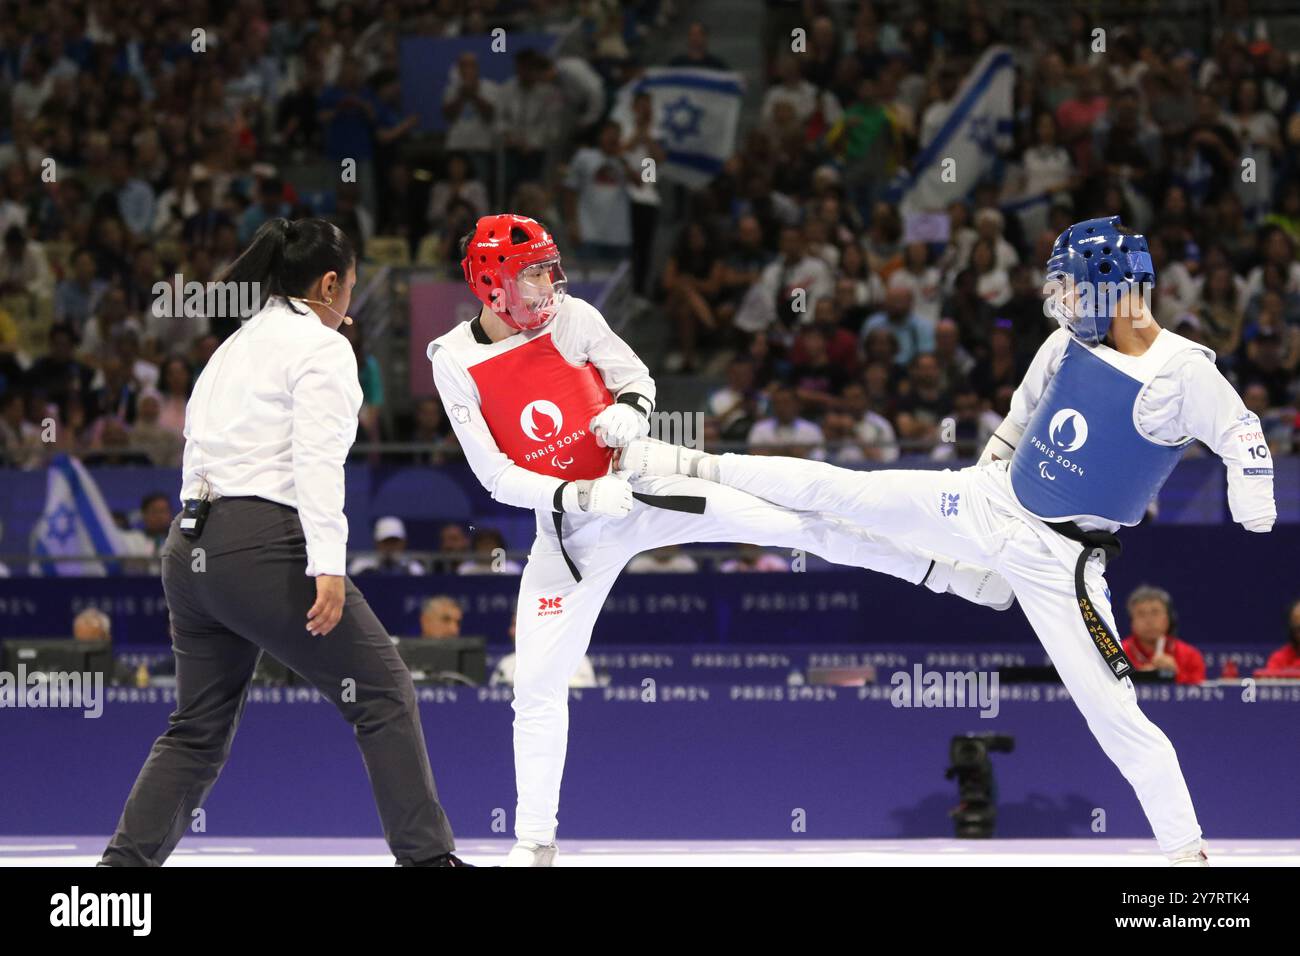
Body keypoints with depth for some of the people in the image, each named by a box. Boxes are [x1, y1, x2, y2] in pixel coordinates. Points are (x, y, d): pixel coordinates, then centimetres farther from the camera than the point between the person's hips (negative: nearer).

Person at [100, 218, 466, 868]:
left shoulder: (232, 349, 24)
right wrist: (328, 565, -20)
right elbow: (317, 461, -14)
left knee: (199, 728, 14)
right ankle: (426, 856, -4)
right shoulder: (321, 347, -3)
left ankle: (125, 863, 5)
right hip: (264, 549, -8)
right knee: (383, 694, -1)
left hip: (189, 548, 8)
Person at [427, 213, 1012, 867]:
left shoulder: (572, 318, -9)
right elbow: (497, 476, -12)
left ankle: (943, 573, 3)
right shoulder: (455, 363, -12)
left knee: (793, 521, -9)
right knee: (537, 687, -1)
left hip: (643, 486, 0)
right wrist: (577, 498, -24)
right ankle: (535, 842, 12)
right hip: (568, 527, 0)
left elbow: (638, 379, 5)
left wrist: (629, 410, -18)